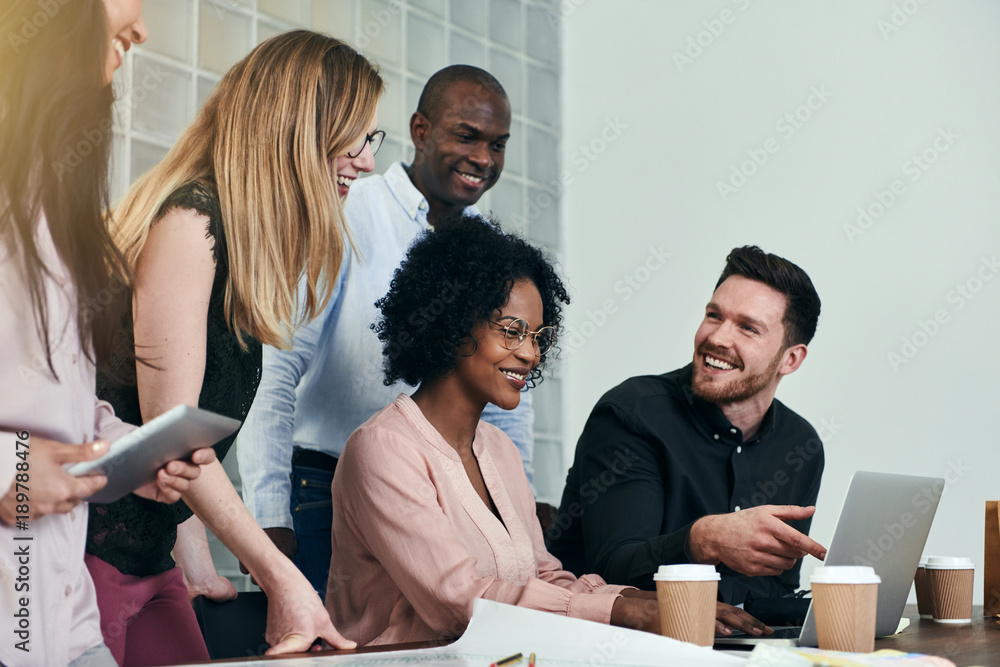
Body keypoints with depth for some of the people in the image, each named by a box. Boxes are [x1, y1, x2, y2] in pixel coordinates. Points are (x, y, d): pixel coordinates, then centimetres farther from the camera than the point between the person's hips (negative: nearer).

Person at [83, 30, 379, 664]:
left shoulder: (246, 235, 14)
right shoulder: (189, 220, -15)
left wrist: (197, 561, 12)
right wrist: (280, 576, -20)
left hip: (150, 556, 9)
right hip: (88, 548, -9)